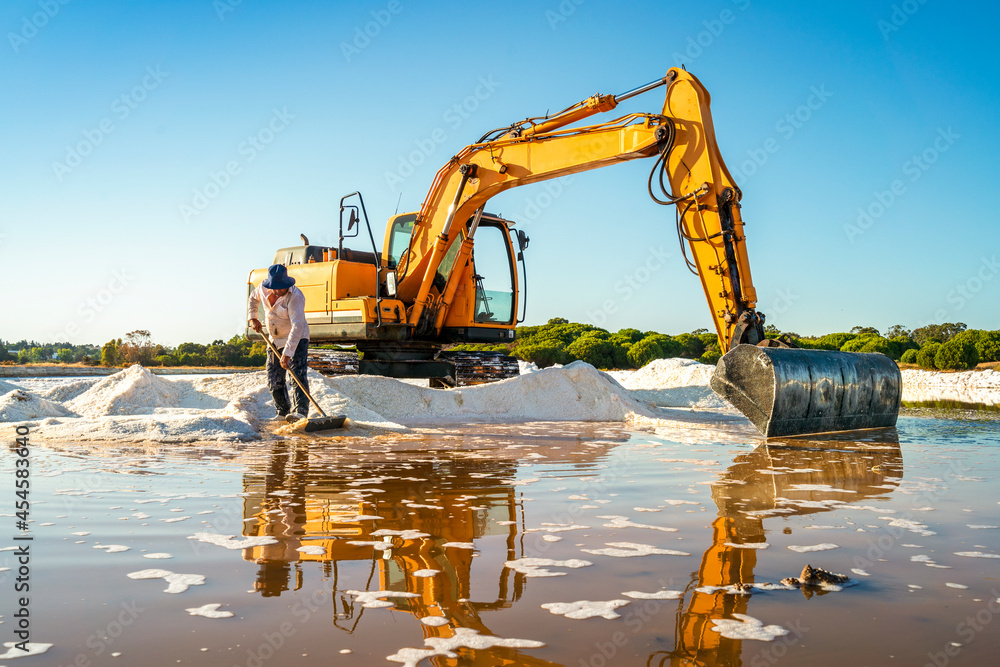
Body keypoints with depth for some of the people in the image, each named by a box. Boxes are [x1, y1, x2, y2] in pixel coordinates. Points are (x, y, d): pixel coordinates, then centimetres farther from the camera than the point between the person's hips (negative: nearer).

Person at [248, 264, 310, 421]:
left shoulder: (295, 296, -28)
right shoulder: (263, 288, -7)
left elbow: (297, 326, -36)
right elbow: (253, 297, 20)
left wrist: (287, 353, -41)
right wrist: (252, 317, 5)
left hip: (297, 339, -7)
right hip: (275, 340, 7)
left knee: (298, 374, -21)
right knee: (274, 379, 5)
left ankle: (301, 411, -27)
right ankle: (283, 413, 18)